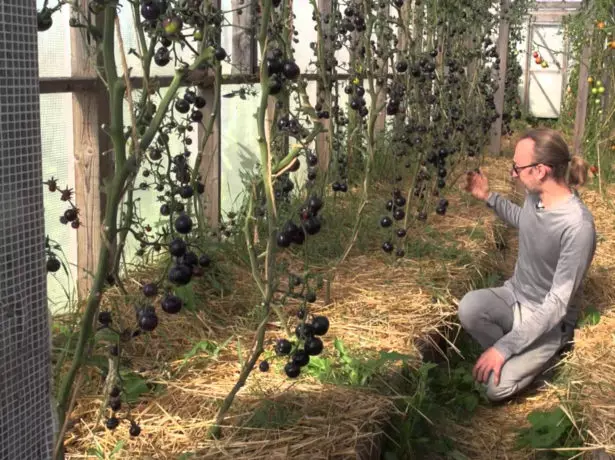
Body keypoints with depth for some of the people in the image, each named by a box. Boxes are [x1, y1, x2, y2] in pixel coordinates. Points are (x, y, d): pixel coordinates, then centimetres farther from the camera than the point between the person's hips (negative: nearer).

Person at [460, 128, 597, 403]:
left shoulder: (578, 227, -31)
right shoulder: (535, 195, -7)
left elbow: (558, 303, -29)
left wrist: (504, 347, -30)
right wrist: (488, 197, 7)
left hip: (548, 321, -6)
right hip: (514, 297, 6)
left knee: (496, 386, -23)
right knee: (469, 307, -27)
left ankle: (541, 357, 9)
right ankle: (518, 359, 0)